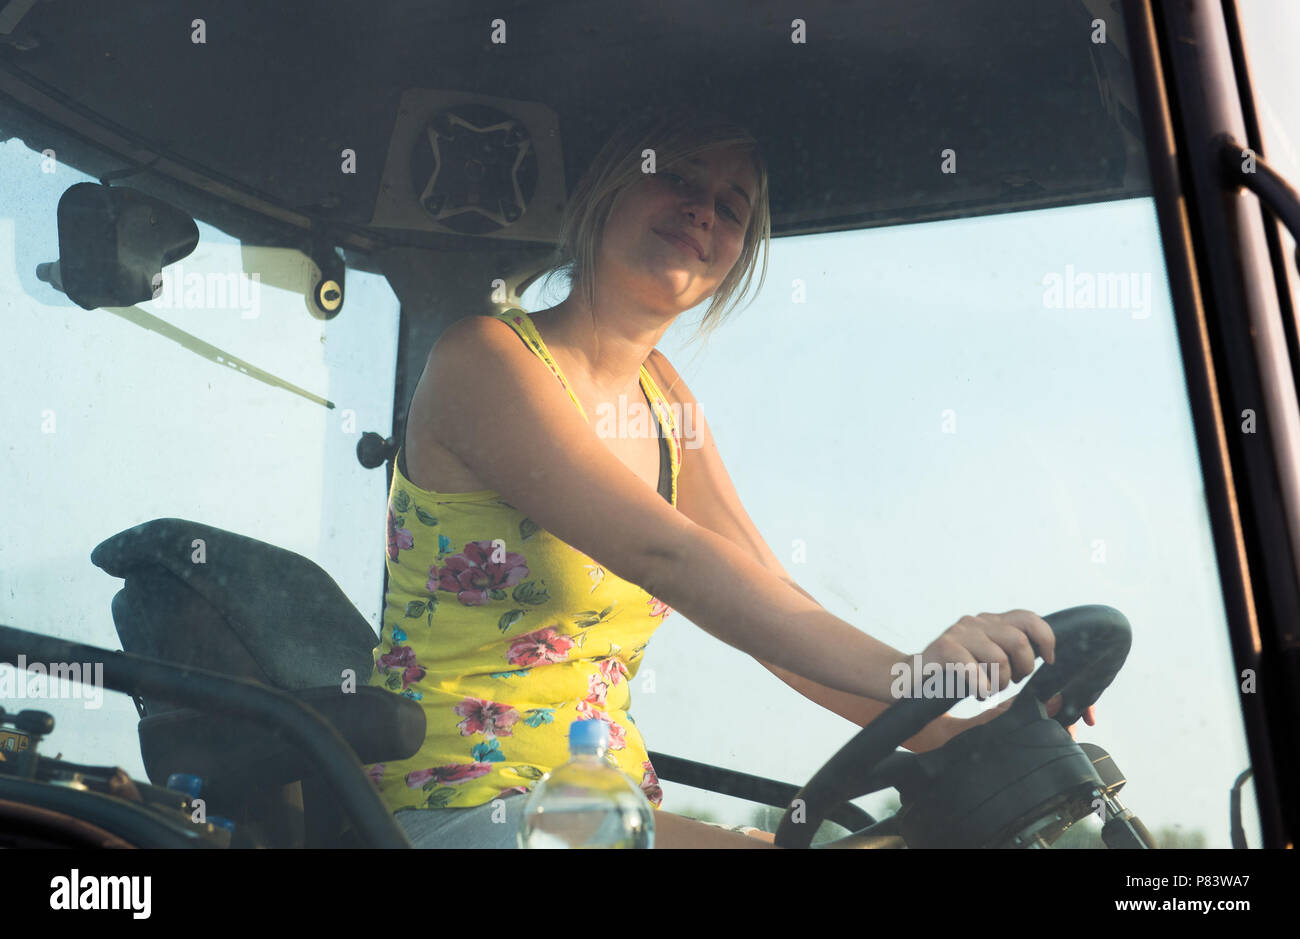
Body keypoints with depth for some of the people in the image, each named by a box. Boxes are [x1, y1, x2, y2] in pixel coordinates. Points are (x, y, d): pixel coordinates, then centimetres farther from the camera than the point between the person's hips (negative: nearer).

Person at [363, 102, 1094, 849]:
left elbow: (764, 601, 4)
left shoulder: (661, 395, 11)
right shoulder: (483, 359, -12)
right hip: (466, 809, -7)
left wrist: (945, 735, -8)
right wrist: (899, 670, -32)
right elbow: (664, 555, -25)